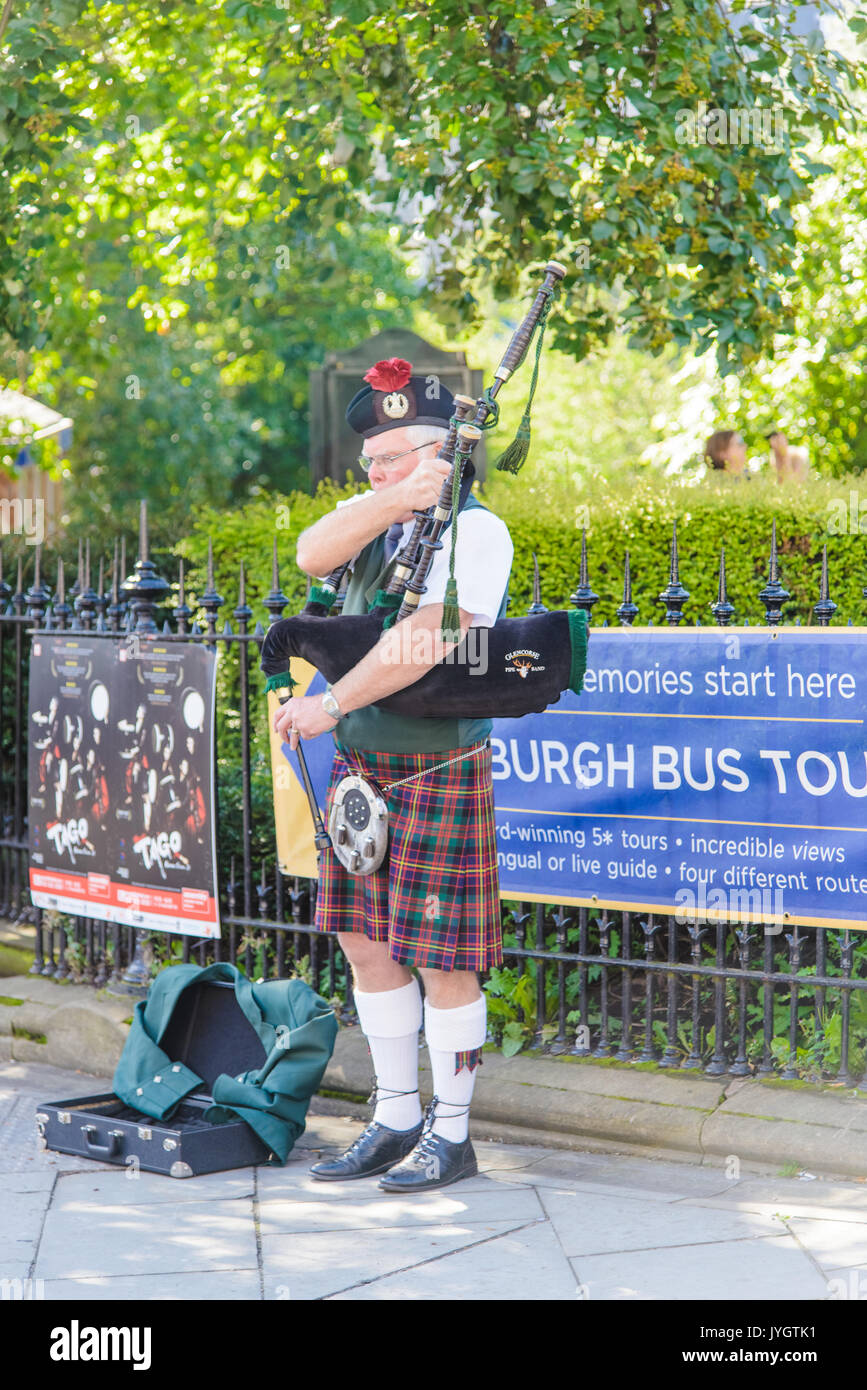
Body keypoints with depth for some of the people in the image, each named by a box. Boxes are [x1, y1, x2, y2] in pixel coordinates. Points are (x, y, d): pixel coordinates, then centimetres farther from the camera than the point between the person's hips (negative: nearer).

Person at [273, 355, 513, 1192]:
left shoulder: (474, 532, -10)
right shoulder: (371, 519, 12)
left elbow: (427, 642, -23)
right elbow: (312, 555, -11)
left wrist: (328, 704, -21)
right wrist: (396, 499, -21)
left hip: (436, 770, -7)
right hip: (359, 767, 7)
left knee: (442, 960, -1)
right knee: (367, 943, 10)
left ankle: (451, 1134, 11)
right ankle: (396, 1120, 23)